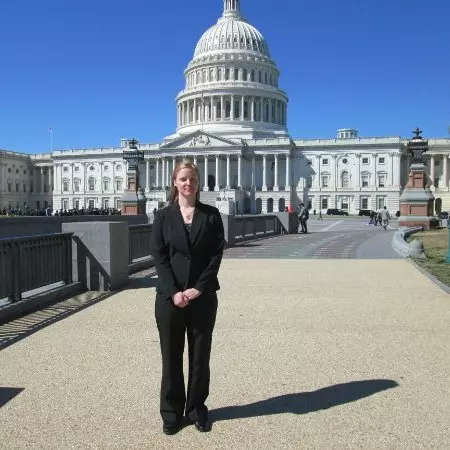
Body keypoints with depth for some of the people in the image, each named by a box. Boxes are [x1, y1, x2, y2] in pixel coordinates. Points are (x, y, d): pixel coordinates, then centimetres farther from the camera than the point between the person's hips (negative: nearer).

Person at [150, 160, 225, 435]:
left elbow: (217, 254, -3)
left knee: (200, 355, 10)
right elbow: (158, 255, -3)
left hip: (203, 296, 0)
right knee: (171, 356, 9)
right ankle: (172, 412, 24)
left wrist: (199, 288, -12)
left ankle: (197, 409, 27)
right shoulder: (163, 216, 3)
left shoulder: (211, 215, 2)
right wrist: (173, 291, -14)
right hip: (169, 296, 0)